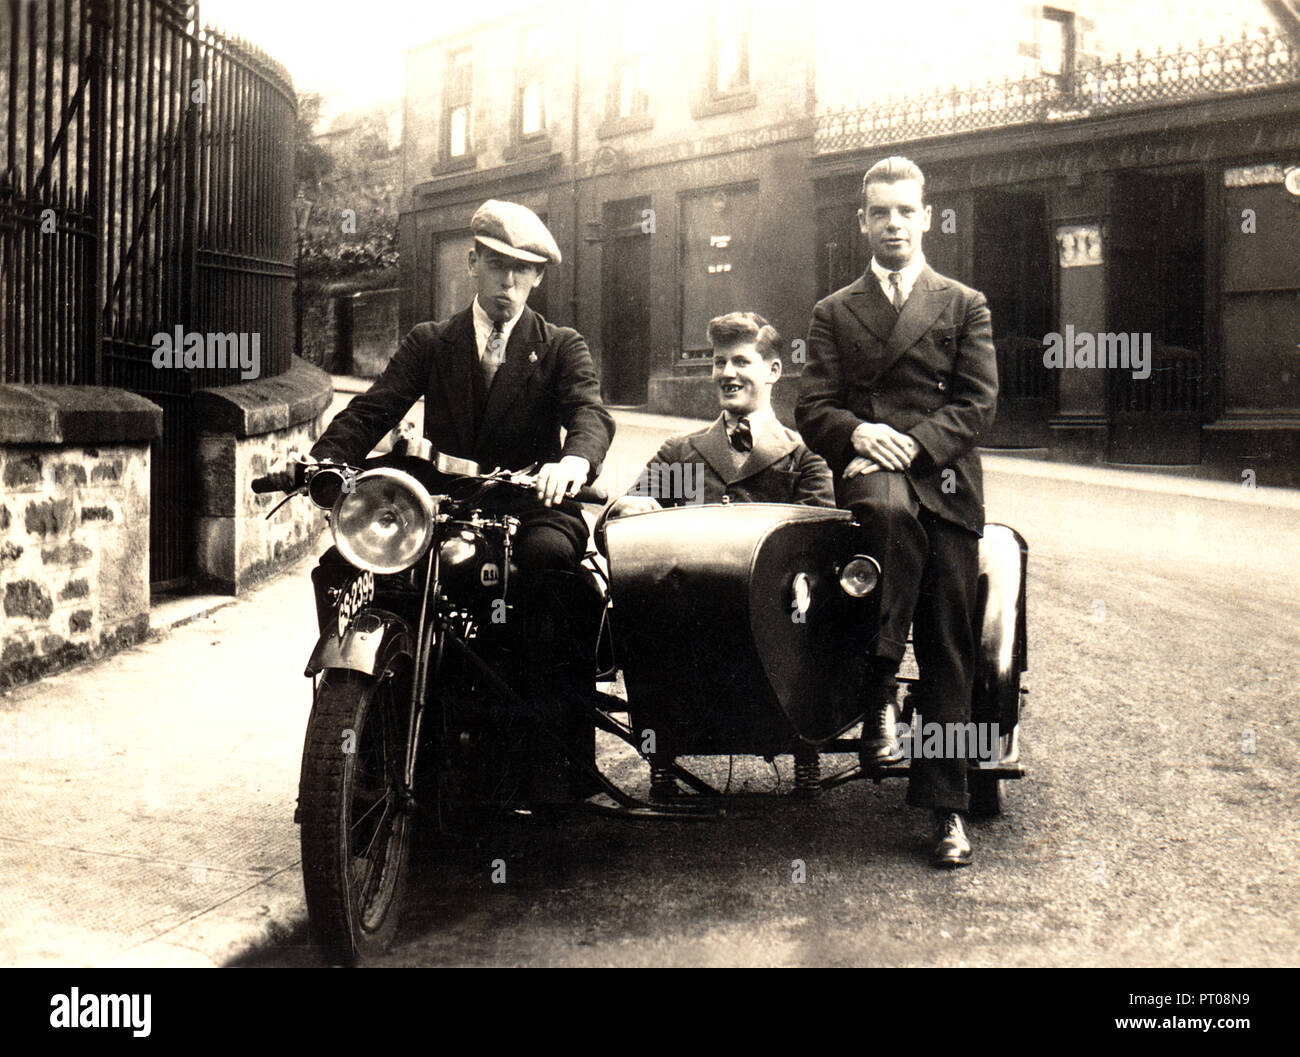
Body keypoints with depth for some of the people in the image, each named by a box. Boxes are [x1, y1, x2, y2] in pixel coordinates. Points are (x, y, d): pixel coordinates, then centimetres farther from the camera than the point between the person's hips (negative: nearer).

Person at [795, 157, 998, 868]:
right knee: (891, 509, -38)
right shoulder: (834, 313, 18)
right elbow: (812, 410, 8)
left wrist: (912, 445, -14)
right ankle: (879, 690, -24)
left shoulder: (965, 306, 16)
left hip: (946, 481, 1)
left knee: (948, 650, -3)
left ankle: (946, 807, 6)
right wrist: (859, 434, -15)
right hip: (868, 476, -1)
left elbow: (977, 404, 3)